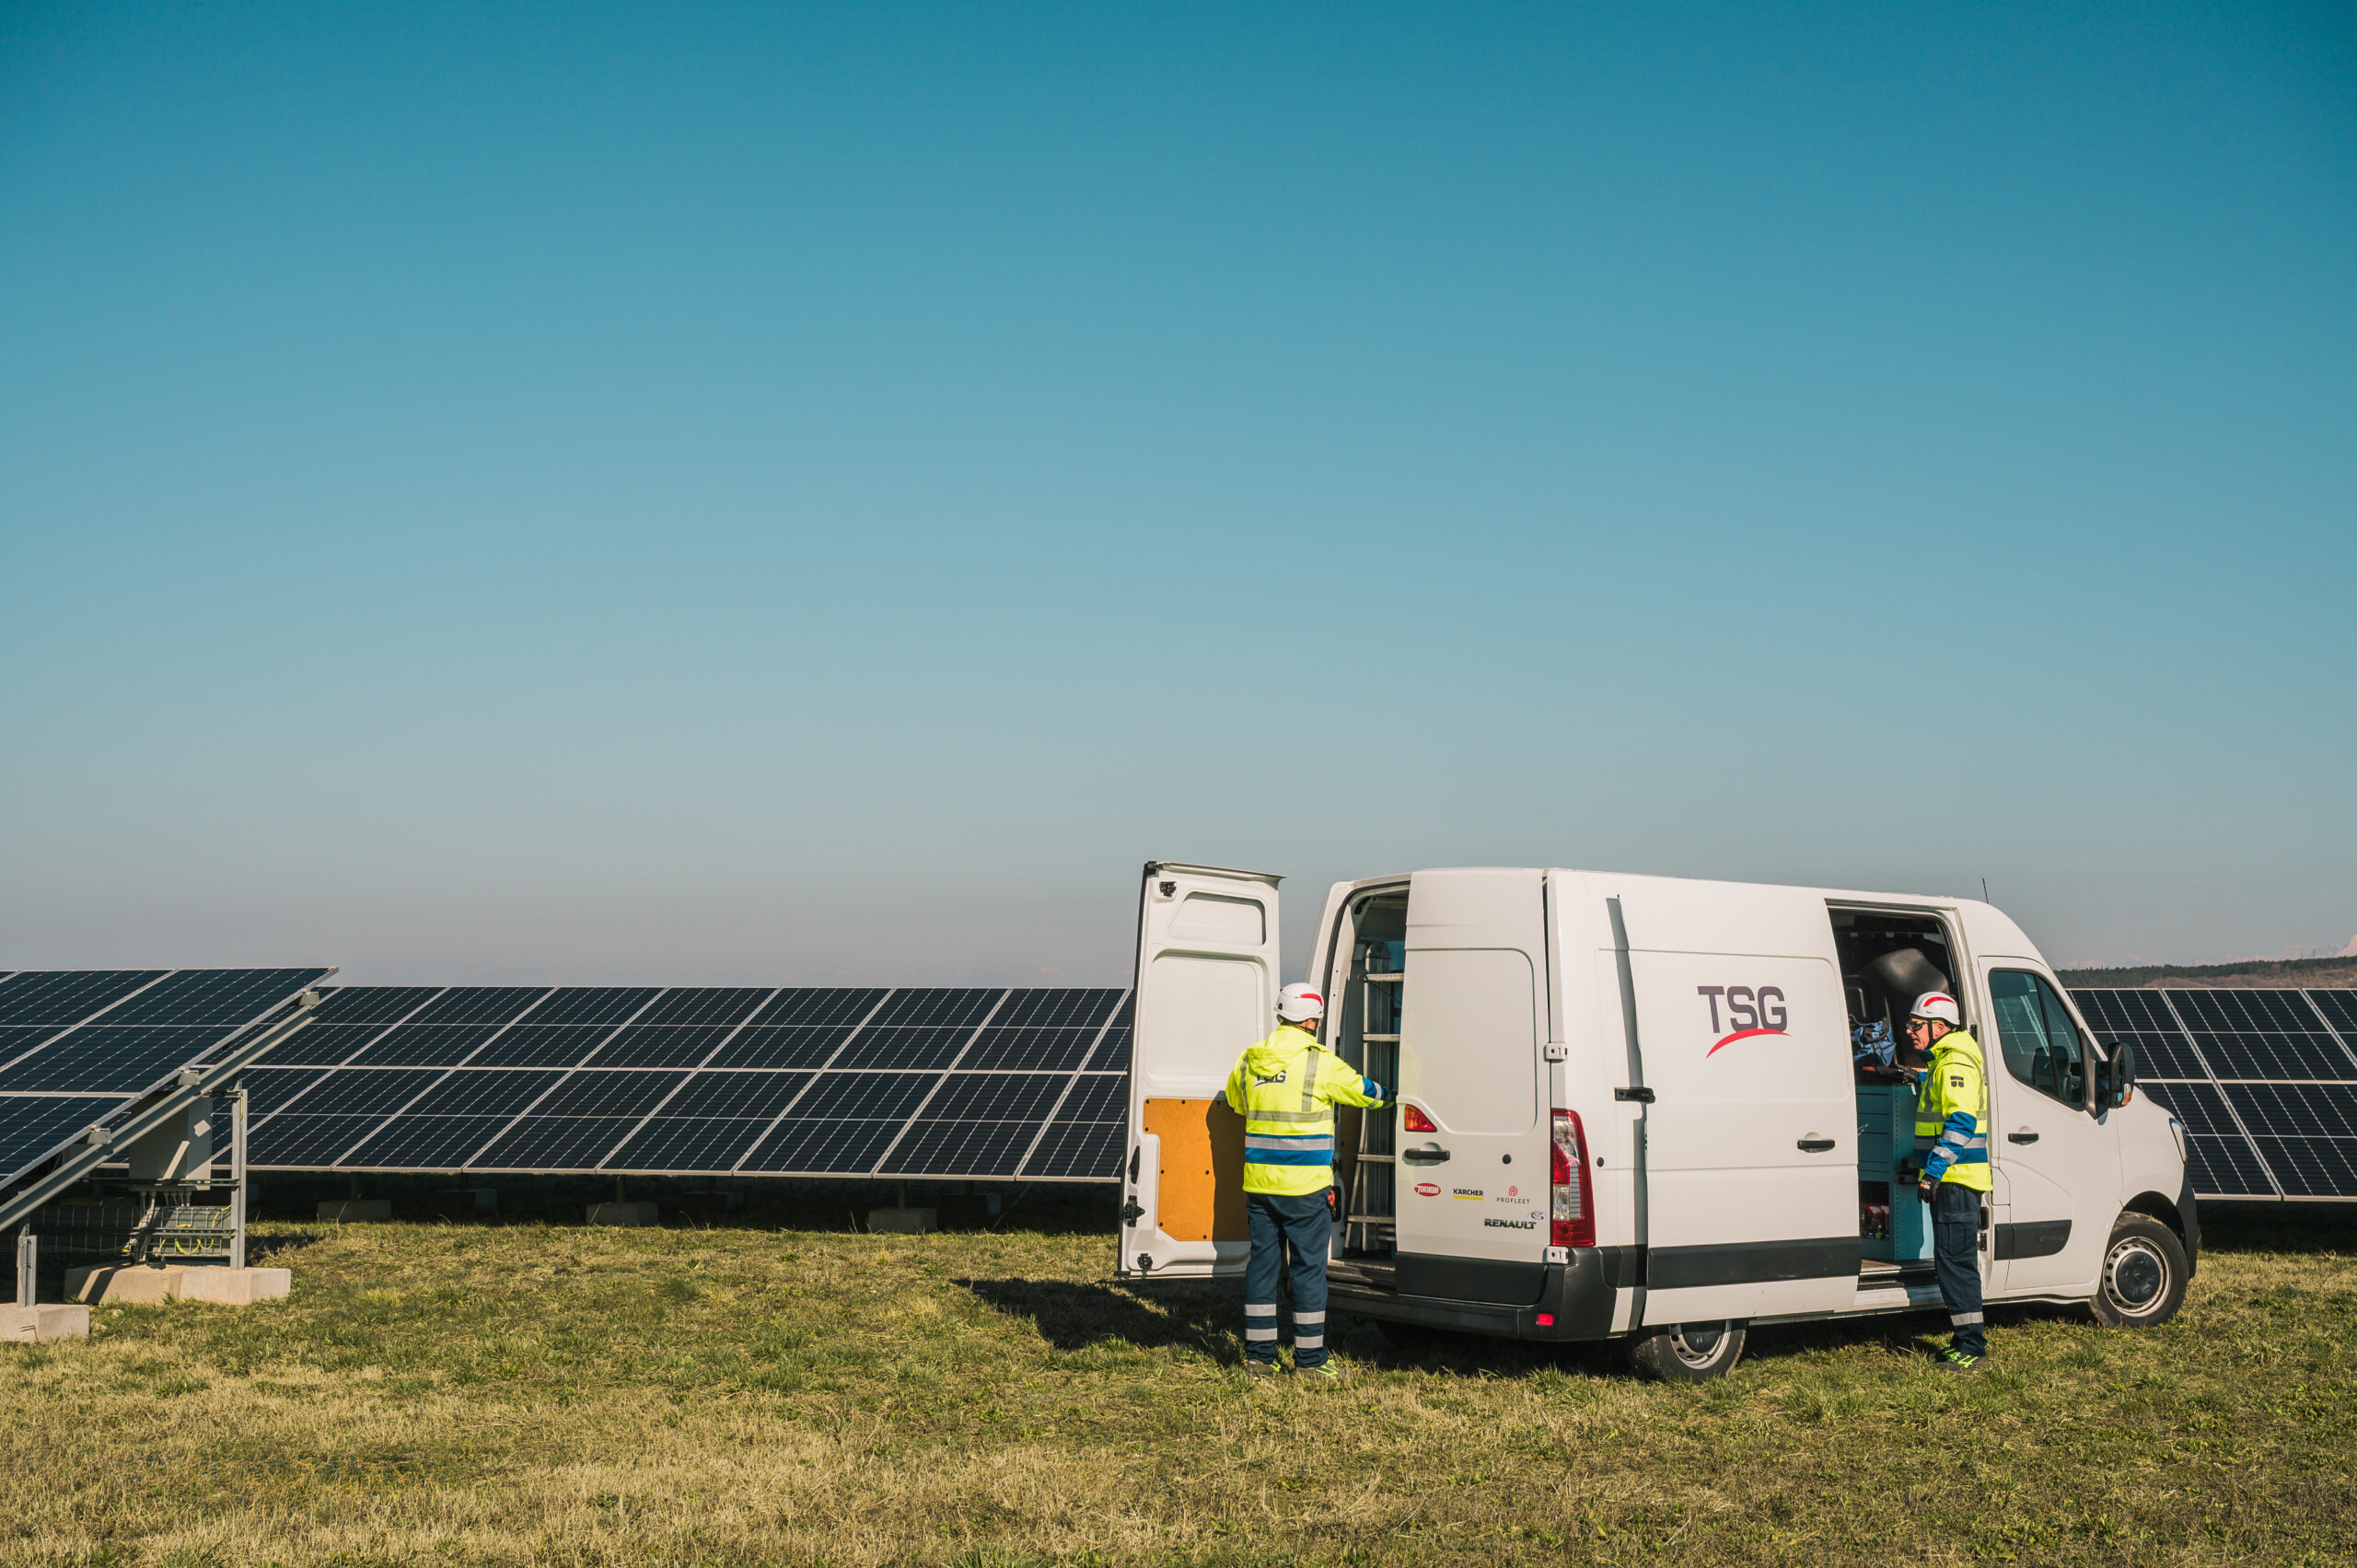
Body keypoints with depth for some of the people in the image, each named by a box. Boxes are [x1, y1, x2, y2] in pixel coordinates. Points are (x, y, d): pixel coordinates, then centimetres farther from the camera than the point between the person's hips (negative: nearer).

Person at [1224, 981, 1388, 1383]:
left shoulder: (1249, 1060, 6)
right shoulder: (1320, 1063, -10)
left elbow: (1234, 1101, 25)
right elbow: (1366, 1093, 3)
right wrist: (1382, 1091, 26)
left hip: (1259, 1181, 5)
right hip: (1305, 1185, -5)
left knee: (1262, 1262, 11)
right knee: (1309, 1267, 2)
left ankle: (1258, 1354, 16)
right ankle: (1309, 1359, 6)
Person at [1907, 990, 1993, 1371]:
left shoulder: (1955, 1064, -15)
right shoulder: (1941, 1062, 19)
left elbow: (1962, 1122, -23)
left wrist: (1934, 1171, -24)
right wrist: (1920, 1163, 34)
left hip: (1955, 1178, -11)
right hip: (1950, 1177, 11)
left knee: (1955, 1259, -9)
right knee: (1951, 1258, 14)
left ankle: (1972, 1346, -7)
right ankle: (1962, 1339, 20)